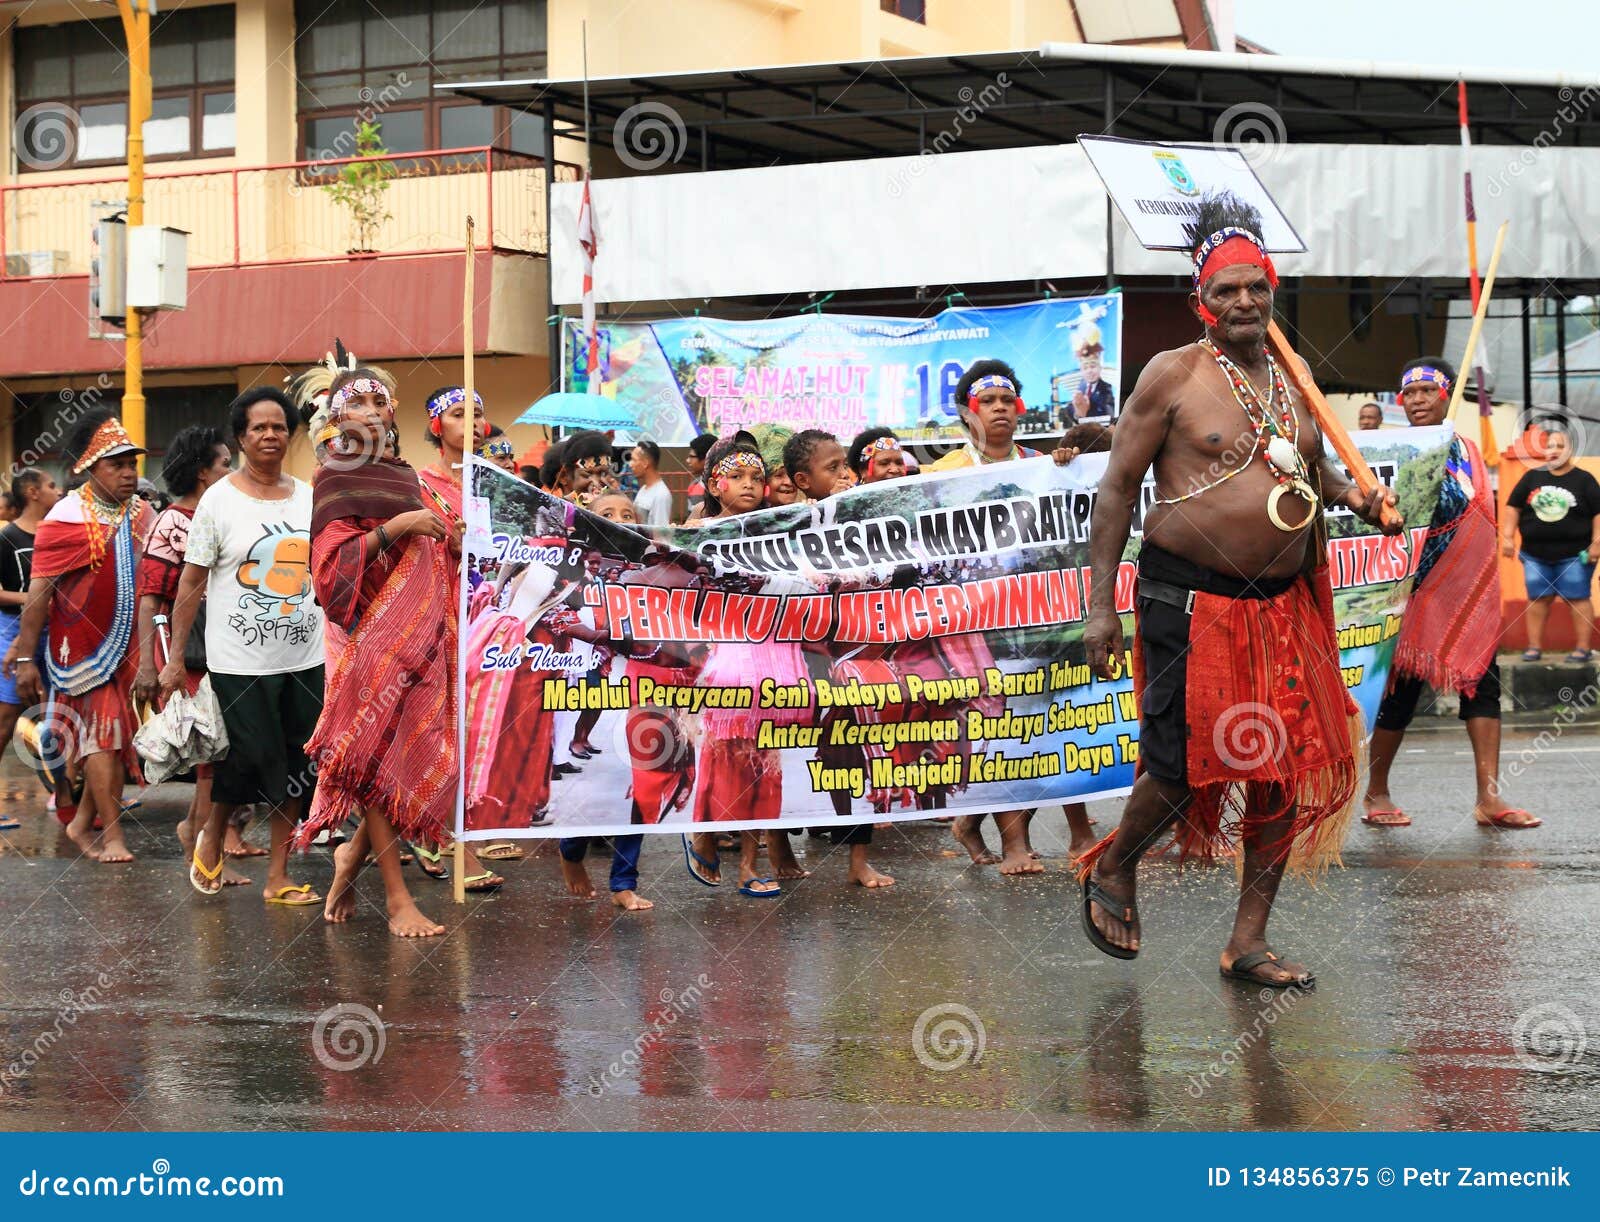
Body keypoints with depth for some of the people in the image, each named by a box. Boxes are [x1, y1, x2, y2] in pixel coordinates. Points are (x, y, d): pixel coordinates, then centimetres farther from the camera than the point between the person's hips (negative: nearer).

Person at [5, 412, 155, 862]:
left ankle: (82, 824, 22)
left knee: (115, 733, 9)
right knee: (104, 728, -8)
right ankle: (113, 834, -6)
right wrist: (25, 657, -13)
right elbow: (39, 593, -12)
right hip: (83, 646, -6)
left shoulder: (142, 514, 5)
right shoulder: (66, 519, -12)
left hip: (129, 646, 6)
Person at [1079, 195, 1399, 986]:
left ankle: (1248, 943, 16)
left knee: (1286, 769, 5)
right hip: (1191, 602, -6)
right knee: (1185, 769, -6)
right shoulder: (1172, 375, -5)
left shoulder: (1294, 378, 12)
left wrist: (1353, 495, 5)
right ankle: (1111, 870, 25)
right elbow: (1118, 488, -5)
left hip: (1285, 605, 6)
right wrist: (1101, 606, -10)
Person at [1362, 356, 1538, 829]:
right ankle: (1376, 793, 12)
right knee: (1403, 685, -1)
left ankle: (1489, 797, -3)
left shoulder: (1466, 449, 12)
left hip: (1471, 586, 5)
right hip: (1419, 589, -5)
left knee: (1482, 680, -1)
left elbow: (1481, 515, 19)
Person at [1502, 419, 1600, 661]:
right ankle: (1534, 647, 11)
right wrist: (1507, 536, 2)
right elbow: (1514, 507, 11)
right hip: (1536, 554, 3)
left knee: (1577, 599, -2)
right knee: (1538, 599, 5)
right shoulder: (1532, 478, 8)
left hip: (1574, 555, -3)